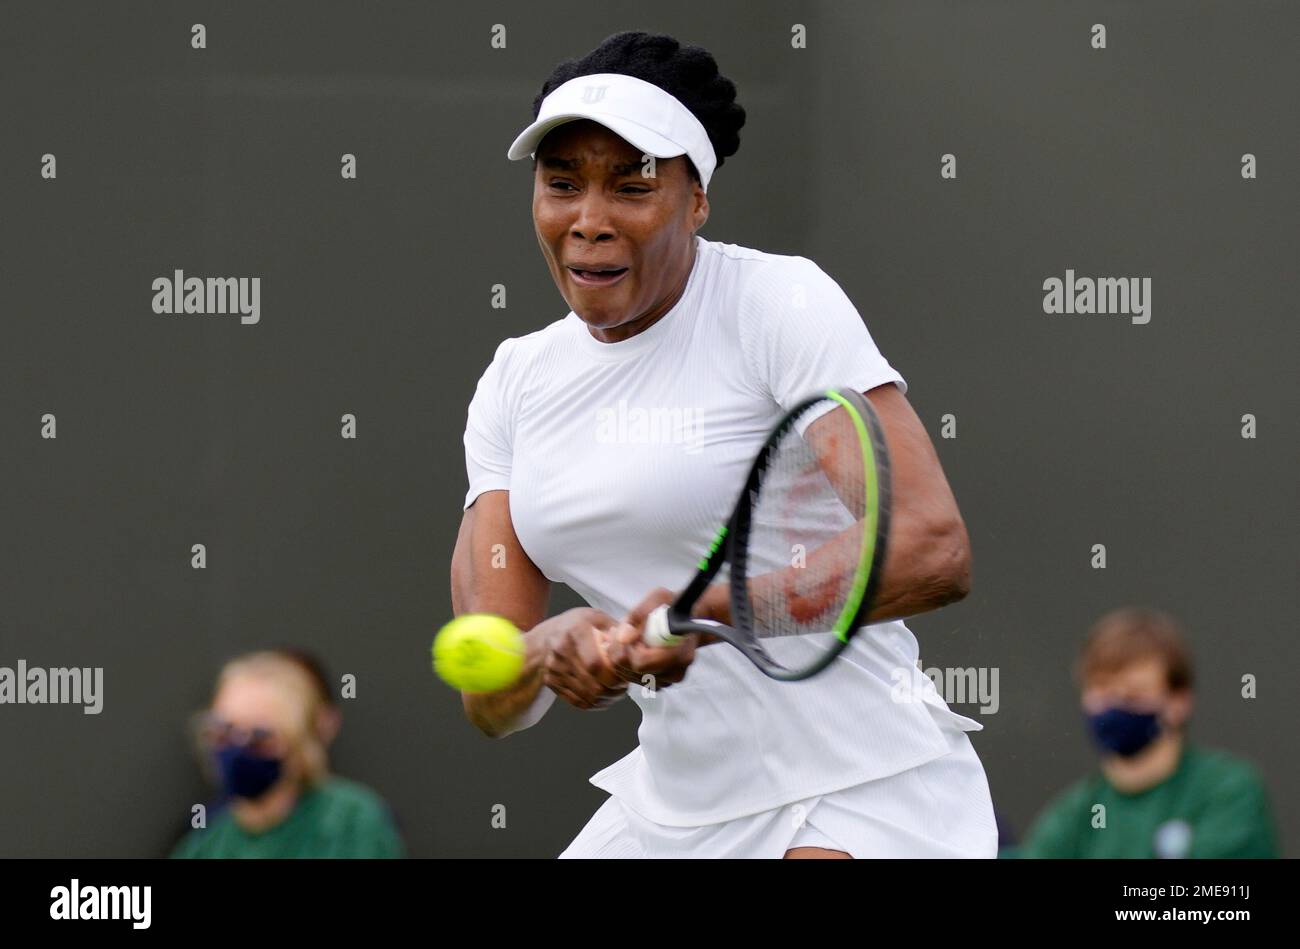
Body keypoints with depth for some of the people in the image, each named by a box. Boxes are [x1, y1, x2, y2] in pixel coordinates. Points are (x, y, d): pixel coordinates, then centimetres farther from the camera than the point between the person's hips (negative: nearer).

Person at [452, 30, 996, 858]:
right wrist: (551, 652, -22)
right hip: (675, 805, 6)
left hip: (866, 797, -6)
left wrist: (714, 609, -30)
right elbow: (491, 702, 1)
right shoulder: (516, 381, 9)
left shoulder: (780, 300, -9)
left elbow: (935, 549, -20)